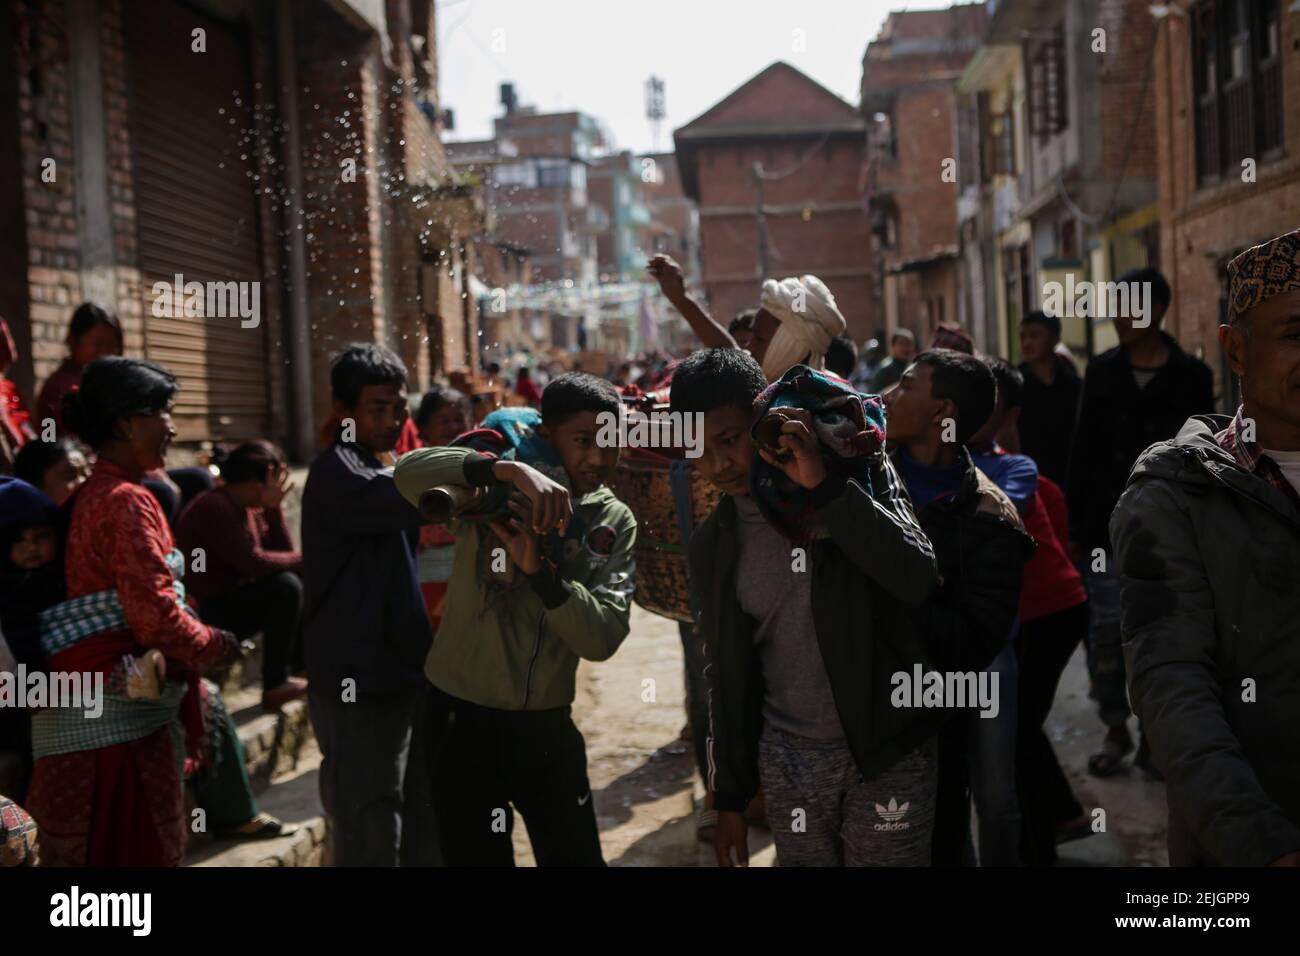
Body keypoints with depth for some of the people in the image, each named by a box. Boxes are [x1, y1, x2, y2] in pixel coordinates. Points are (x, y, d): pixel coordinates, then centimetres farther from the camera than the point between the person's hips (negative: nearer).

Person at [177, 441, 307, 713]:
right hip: (207, 611, -10)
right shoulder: (214, 507, -20)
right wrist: (302, 559, -15)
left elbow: (283, 550, 0)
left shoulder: (250, 507, 8)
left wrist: (273, 507, -9)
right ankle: (274, 686, -18)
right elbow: (253, 563, -27)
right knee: (285, 586, -24)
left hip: (234, 597, 10)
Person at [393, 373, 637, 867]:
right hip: (461, 714, -3)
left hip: (545, 721, 3)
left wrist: (539, 569, -25)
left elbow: (603, 639, -11)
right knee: (477, 857, 8)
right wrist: (507, 468, -41)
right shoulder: (496, 489, -8)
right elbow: (410, 473, -28)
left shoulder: (616, 524, 0)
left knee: (578, 858, 12)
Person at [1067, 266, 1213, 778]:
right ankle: (1115, 729, 15)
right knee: (1107, 630, 2)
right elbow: (1082, 453, 6)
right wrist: (1076, 525, 2)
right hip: (1109, 526, 2)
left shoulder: (1191, 377, -1)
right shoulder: (1102, 372, 5)